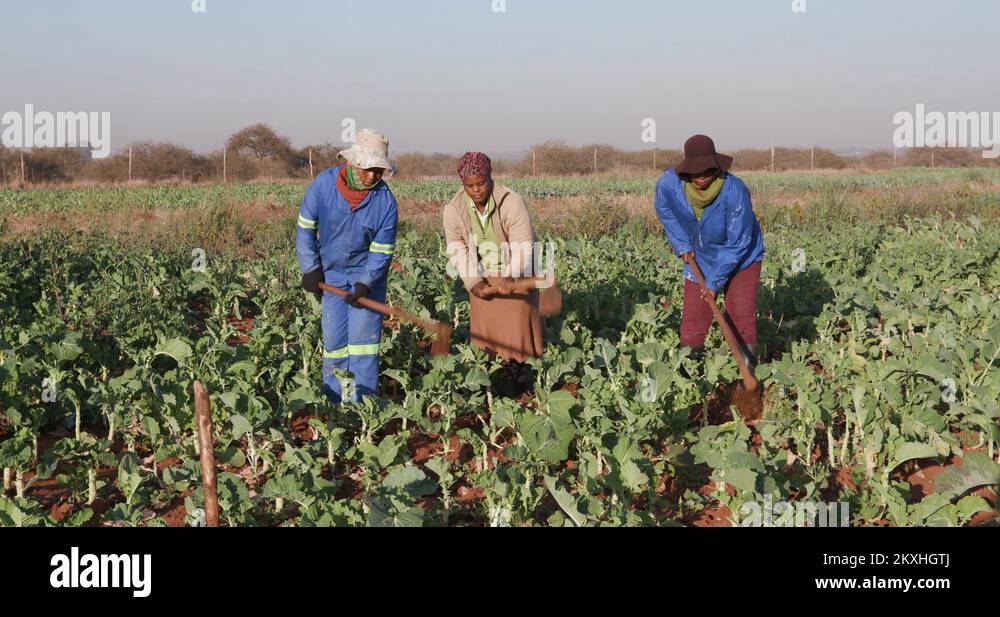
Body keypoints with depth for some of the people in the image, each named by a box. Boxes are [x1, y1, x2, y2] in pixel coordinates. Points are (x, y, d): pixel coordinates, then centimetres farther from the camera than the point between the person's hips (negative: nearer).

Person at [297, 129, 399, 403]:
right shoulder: (323, 184, -14)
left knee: (363, 335, -7)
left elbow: (382, 252, -13)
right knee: (333, 337, 4)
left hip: (369, 275, -2)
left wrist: (365, 284, -25)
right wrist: (310, 269, -7)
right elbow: (306, 229, -4)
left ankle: (362, 400, -3)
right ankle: (334, 400, 14)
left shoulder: (386, 201, -17)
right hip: (332, 272, 2)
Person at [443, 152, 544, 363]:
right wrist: (474, 282, -18)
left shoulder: (512, 202, -24)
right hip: (483, 277, 3)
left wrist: (512, 278, -42)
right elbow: (457, 250, -8)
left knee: (518, 322, -4)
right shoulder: (453, 210, -14)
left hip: (515, 275, -3)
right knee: (484, 324, 5)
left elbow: (523, 247, -26)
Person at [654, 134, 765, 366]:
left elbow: (738, 243, -24)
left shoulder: (735, 192, -32)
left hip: (741, 258, -3)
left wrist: (715, 281, -21)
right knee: (693, 317, 2)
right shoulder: (669, 183, -23)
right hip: (699, 259, 3)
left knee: (741, 314, -10)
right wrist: (682, 245, -5)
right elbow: (665, 211, 3)